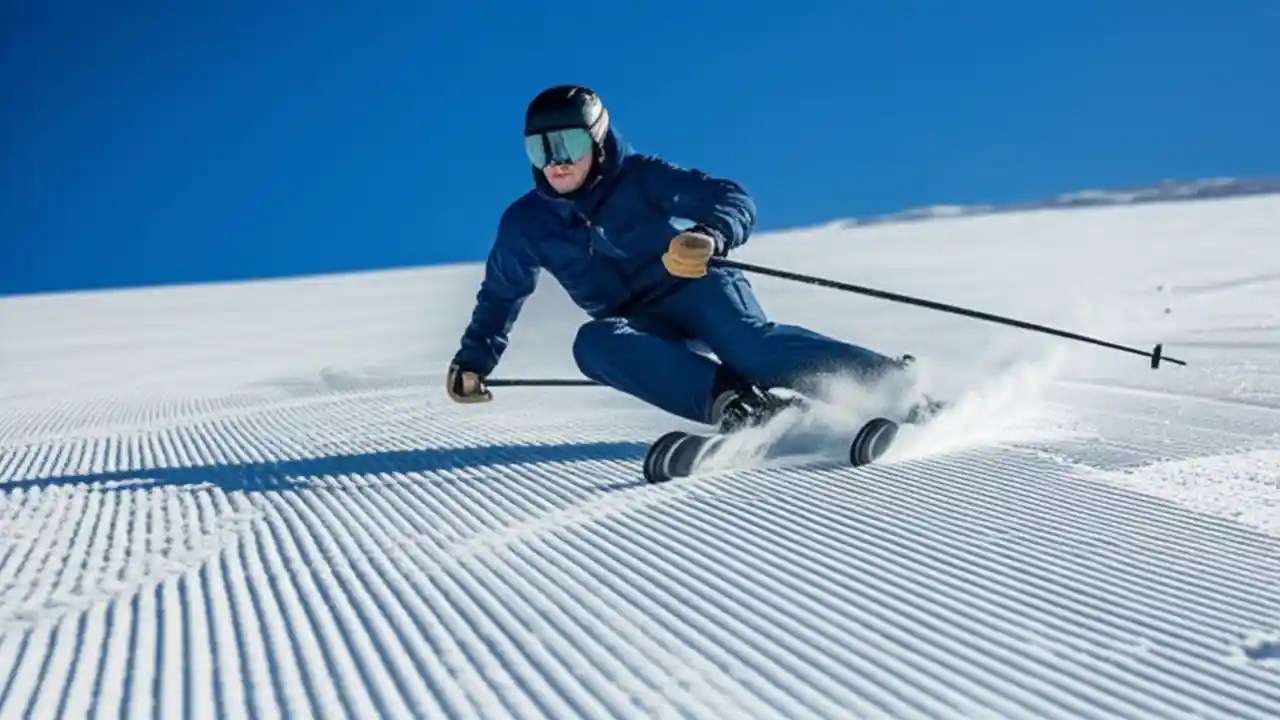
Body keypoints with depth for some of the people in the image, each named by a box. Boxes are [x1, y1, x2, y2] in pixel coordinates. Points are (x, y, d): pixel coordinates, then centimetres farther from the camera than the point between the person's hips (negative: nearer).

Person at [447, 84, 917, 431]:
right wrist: (473, 361, 16)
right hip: (642, 332, 3)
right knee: (593, 343, -31)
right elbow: (500, 295, 20)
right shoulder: (526, 224, 3)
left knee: (749, 343, -35)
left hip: (698, 288, -3)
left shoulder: (640, 177, -8)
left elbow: (733, 199, -13)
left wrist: (710, 237, -35)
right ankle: (731, 400, -41)